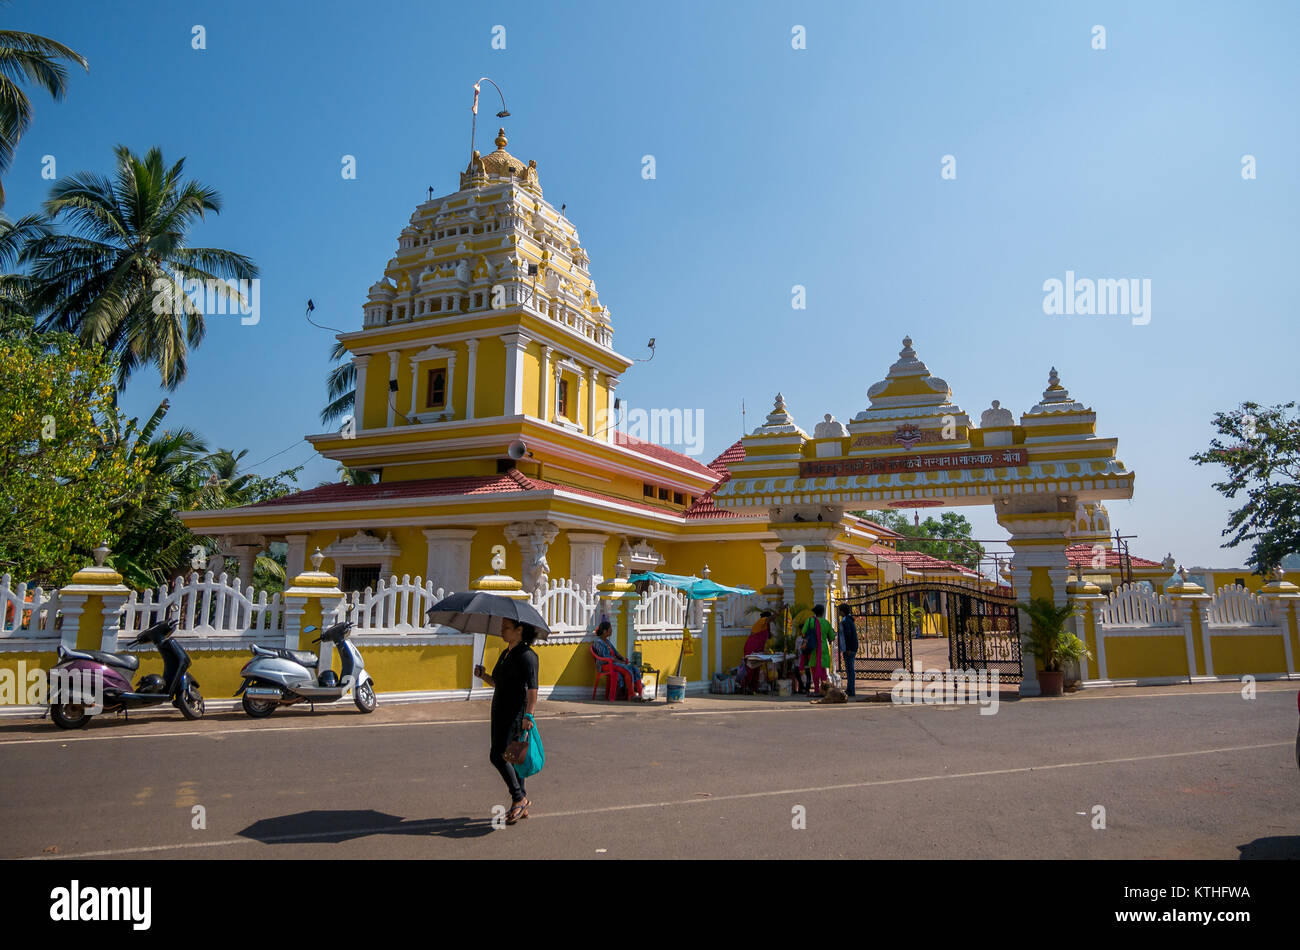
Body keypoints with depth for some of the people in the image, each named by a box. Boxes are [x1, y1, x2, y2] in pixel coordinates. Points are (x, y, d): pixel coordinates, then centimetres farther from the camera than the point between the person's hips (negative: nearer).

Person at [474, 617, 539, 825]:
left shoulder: (527, 655, -12)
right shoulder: (505, 654, 15)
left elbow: (532, 689, -19)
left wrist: (528, 716, -27)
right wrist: (483, 675, 5)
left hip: (516, 713, -9)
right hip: (500, 713, 9)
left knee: (498, 755, -15)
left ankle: (519, 798, -2)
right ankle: (520, 807, 18)